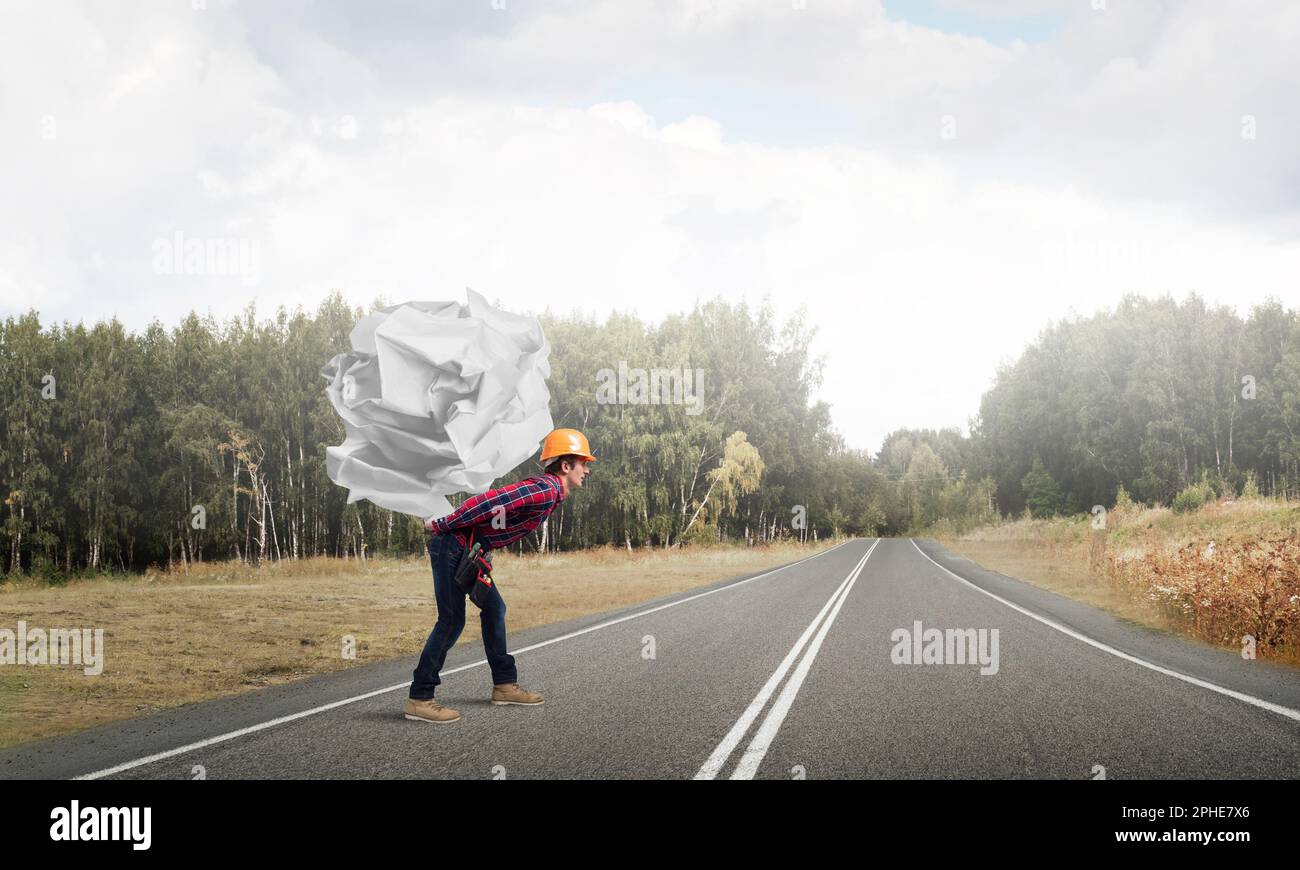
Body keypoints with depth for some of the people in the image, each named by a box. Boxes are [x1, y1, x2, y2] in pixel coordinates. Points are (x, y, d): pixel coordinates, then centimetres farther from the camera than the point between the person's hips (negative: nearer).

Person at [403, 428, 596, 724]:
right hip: (452, 545, -10)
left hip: (468, 549, 10)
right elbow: (488, 501, -26)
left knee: (493, 609, 15)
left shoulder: (545, 490, 15)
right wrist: (442, 525, -19)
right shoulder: (544, 491, -19)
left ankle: (504, 684, 23)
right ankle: (419, 699, -7)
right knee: (452, 620, -10)